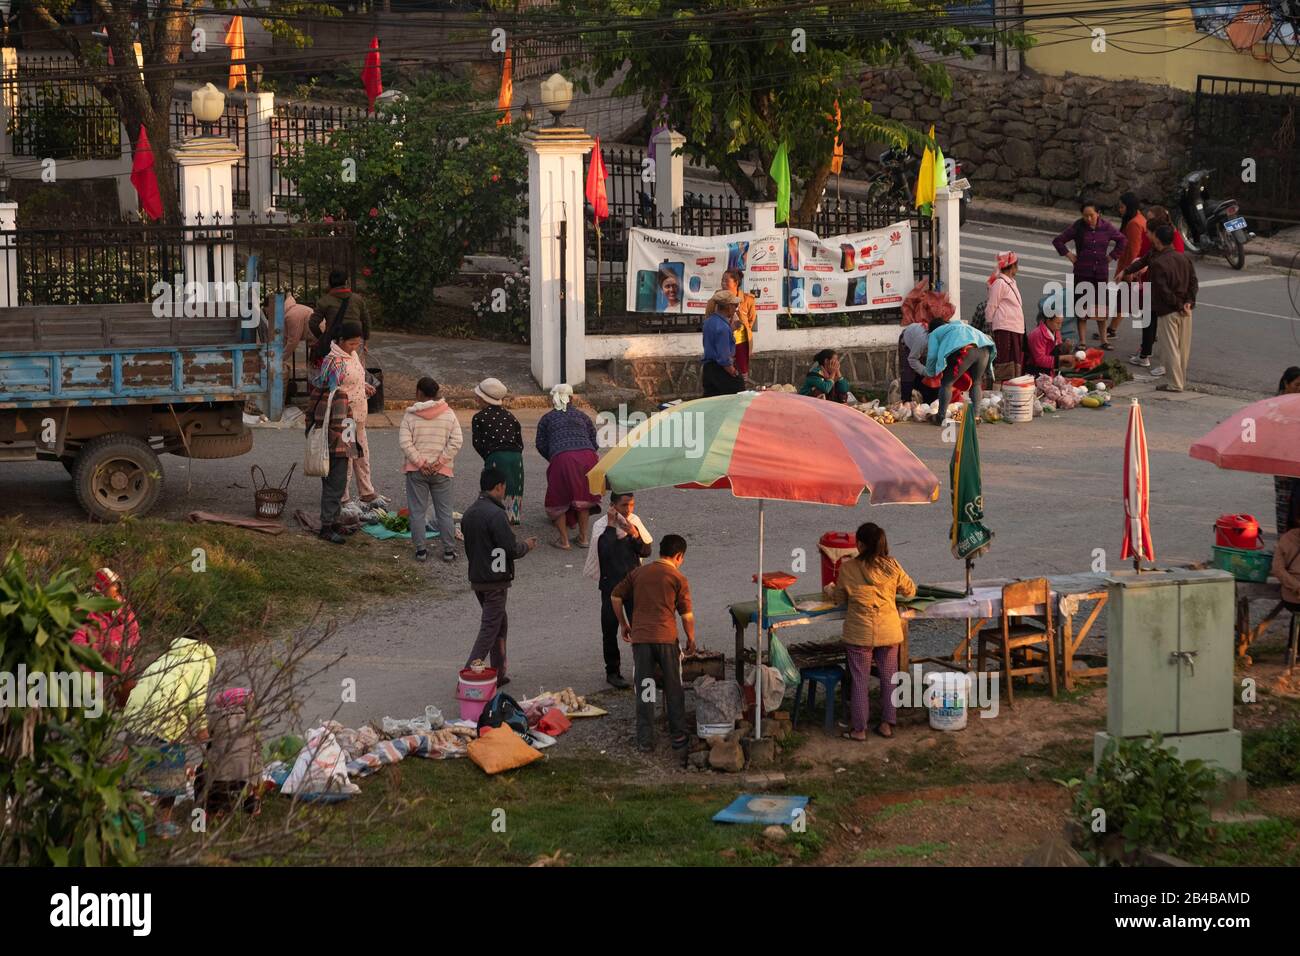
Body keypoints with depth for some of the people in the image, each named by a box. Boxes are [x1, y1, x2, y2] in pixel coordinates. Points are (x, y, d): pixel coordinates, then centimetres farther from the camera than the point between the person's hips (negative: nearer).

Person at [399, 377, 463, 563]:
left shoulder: (410, 415, -6)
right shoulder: (448, 414, -1)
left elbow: (404, 442, -12)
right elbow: (456, 441, -7)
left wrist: (420, 463, -10)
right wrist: (441, 461, -8)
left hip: (416, 471, -1)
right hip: (442, 471, 1)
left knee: (417, 511, 6)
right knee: (444, 511, 8)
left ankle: (420, 549, 5)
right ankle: (449, 550, 9)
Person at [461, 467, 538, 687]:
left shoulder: (469, 513, 8)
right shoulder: (495, 514, -19)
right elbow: (511, 549, -20)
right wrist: (526, 545, 2)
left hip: (476, 577, 9)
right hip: (495, 580, -9)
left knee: (499, 624, 19)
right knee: (489, 630, -5)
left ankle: (499, 675, 21)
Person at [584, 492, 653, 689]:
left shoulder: (634, 521, 1)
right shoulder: (601, 525, -11)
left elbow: (646, 551, -2)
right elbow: (605, 551, -27)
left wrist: (634, 534, -17)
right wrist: (611, 525, -24)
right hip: (611, 583, -3)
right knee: (610, 629, 5)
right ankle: (612, 671, 15)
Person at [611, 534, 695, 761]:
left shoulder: (638, 572, 11)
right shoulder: (678, 578, 0)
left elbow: (616, 596, 13)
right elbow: (687, 615, -1)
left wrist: (623, 624, 23)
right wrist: (691, 640, 12)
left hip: (640, 638, 3)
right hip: (666, 638, -3)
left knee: (644, 690, 7)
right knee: (673, 690, 11)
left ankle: (645, 741, 7)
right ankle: (678, 738, 16)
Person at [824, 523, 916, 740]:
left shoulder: (848, 568, -9)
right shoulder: (892, 566, -5)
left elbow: (840, 598, 4)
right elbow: (910, 591, 9)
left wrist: (830, 589, 27)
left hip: (859, 633, -2)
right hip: (889, 631, 2)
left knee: (859, 681, 6)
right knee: (888, 679, 14)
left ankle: (859, 728, 10)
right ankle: (887, 724, 20)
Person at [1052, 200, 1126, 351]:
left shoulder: (1106, 228, 0)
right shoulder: (1078, 228, -5)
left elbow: (1123, 240, 16)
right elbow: (1058, 241, 1)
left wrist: (1113, 256, 8)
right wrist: (1069, 255, -4)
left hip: (1101, 272, 2)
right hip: (1082, 273, -2)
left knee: (1101, 307, 8)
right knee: (1082, 307, 0)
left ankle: (1104, 340, 18)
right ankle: (1082, 342, 5)